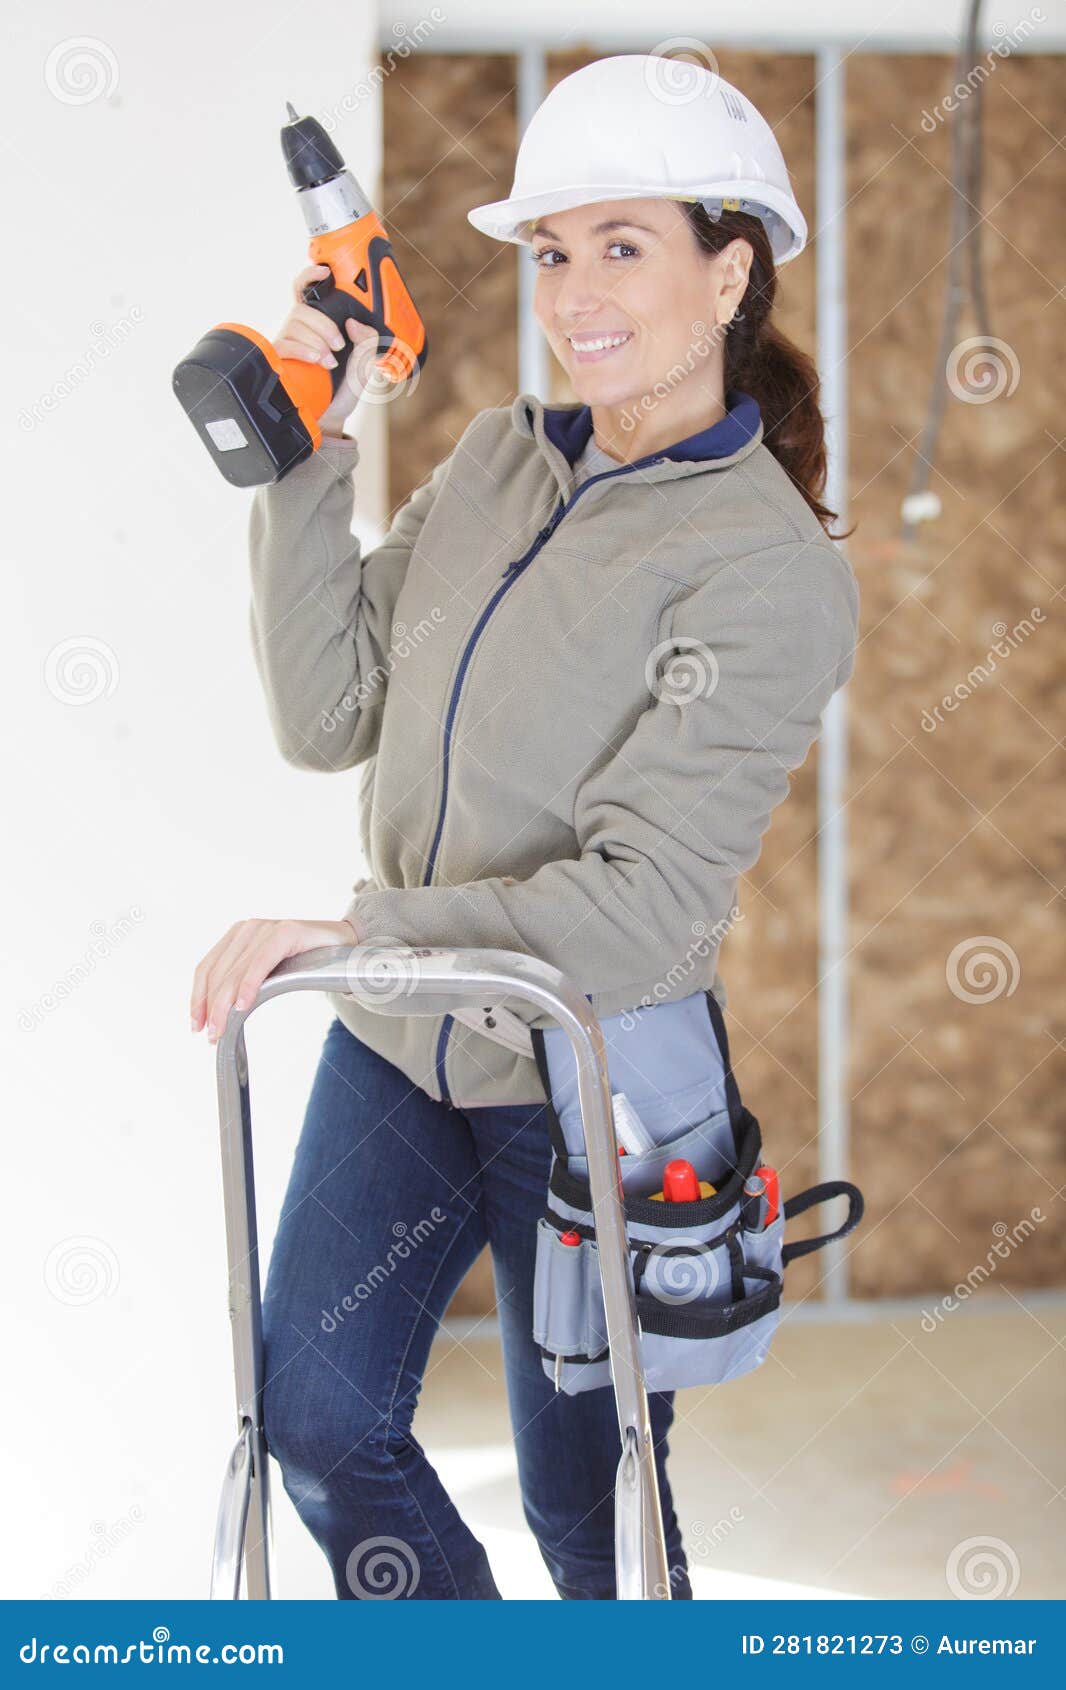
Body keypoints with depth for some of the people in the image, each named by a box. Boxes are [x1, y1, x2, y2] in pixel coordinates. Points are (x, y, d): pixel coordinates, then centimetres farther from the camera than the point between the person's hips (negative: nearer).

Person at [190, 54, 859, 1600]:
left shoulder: (772, 572, -17)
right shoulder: (499, 461, 3)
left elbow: (645, 899, -23)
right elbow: (329, 717, 1)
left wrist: (353, 932, -28)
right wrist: (309, 458, -7)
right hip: (397, 1044, 6)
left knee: (584, 1495, 8)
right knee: (316, 1419, 11)